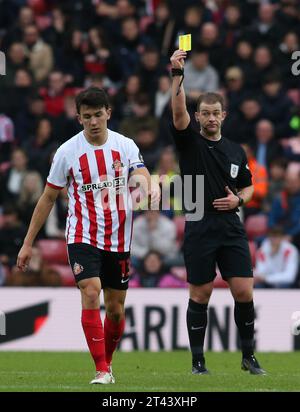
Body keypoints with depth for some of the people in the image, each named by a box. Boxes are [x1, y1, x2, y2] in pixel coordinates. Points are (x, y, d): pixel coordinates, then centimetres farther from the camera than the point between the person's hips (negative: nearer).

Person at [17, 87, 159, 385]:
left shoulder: (125, 146, 0)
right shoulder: (67, 151, -2)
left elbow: (140, 174, -16)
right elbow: (48, 198, 5)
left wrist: (149, 189, -42)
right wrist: (28, 243, 5)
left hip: (118, 239, 2)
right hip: (82, 236, -2)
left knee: (115, 309, 8)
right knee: (91, 293, -22)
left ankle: (107, 360, 33)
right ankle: (102, 370, -20)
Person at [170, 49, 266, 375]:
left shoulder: (236, 151, 12)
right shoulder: (189, 142, 2)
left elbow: (247, 186, 22)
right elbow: (178, 111, -16)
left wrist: (238, 199, -1)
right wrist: (177, 74, -28)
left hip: (231, 229, 3)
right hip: (199, 229, -3)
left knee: (244, 292, -3)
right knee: (200, 296, 2)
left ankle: (248, 355, 12)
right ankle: (198, 361, 11)